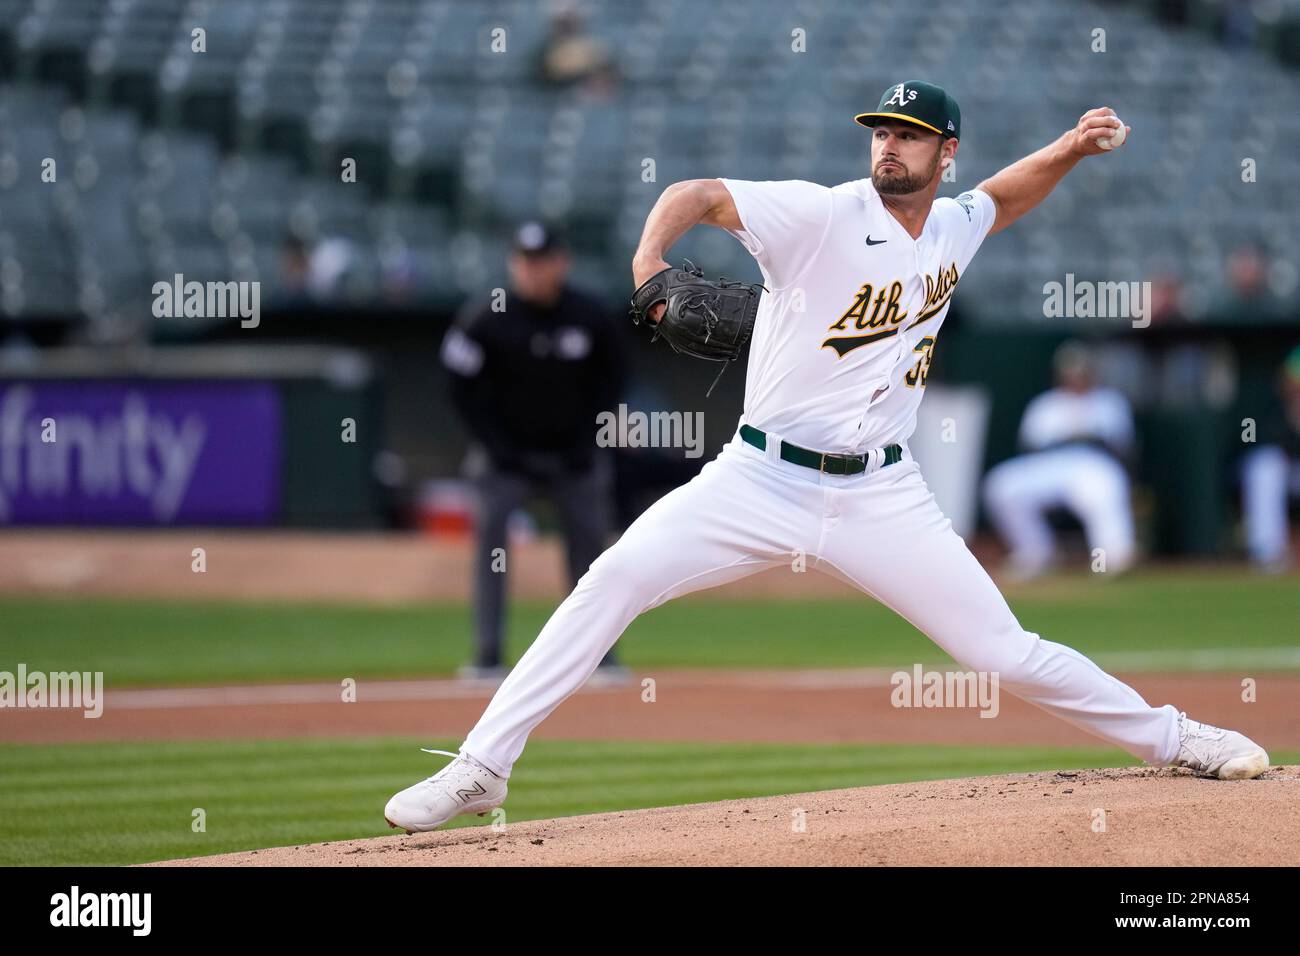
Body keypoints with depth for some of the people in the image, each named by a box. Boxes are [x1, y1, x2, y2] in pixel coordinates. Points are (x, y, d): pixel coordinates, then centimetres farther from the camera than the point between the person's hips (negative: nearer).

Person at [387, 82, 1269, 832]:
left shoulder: (956, 228, 7)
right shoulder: (821, 215, -10)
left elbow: (1005, 196, 31)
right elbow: (700, 195, -22)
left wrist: (1071, 148, 12)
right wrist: (650, 258, -42)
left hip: (883, 498, 3)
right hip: (761, 482, -3)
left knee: (1005, 653, 0)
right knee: (614, 580, -20)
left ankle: (1171, 738, 22)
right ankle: (481, 769, -15)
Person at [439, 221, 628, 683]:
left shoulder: (590, 317, -7)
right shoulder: (486, 319, -14)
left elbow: (609, 381, 6)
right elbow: (465, 389, -7)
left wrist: (584, 441, -3)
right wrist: (499, 449, -12)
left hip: (572, 452, 2)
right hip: (507, 452, -2)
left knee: (588, 538, 1)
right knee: (491, 533, -16)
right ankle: (488, 657, -15)